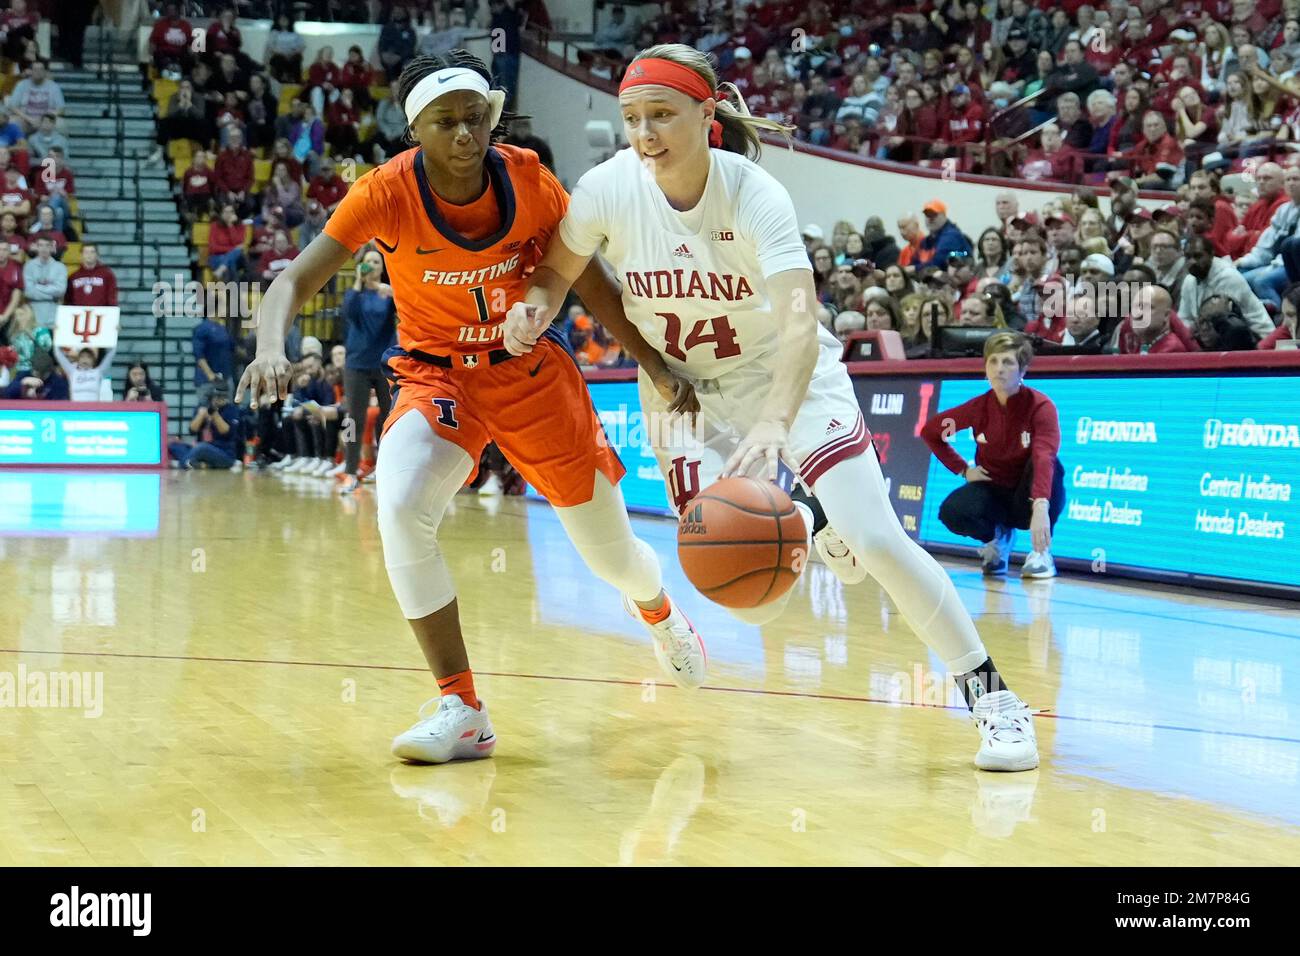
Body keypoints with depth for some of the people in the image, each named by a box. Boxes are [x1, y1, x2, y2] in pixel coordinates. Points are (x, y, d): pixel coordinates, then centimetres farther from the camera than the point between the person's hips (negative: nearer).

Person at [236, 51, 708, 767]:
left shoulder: (529, 181, -16)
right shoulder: (388, 193, -22)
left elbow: (591, 283, -3)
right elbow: (295, 281, -26)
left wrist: (657, 367, -8)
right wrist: (270, 347, -47)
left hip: (532, 371, 1)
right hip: (437, 375, -1)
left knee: (611, 553, 10)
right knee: (401, 510, -31)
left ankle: (660, 614, 51)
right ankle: (462, 711, -19)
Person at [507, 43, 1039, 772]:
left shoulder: (755, 195, -27)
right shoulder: (608, 190, -18)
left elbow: (799, 319, -40)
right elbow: (557, 274, -1)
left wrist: (776, 423, -56)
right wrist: (533, 311, -25)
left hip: (793, 380, -2)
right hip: (687, 393, 3)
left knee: (877, 541, -17)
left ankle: (992, 696, -1)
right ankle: (805, 526, 30)